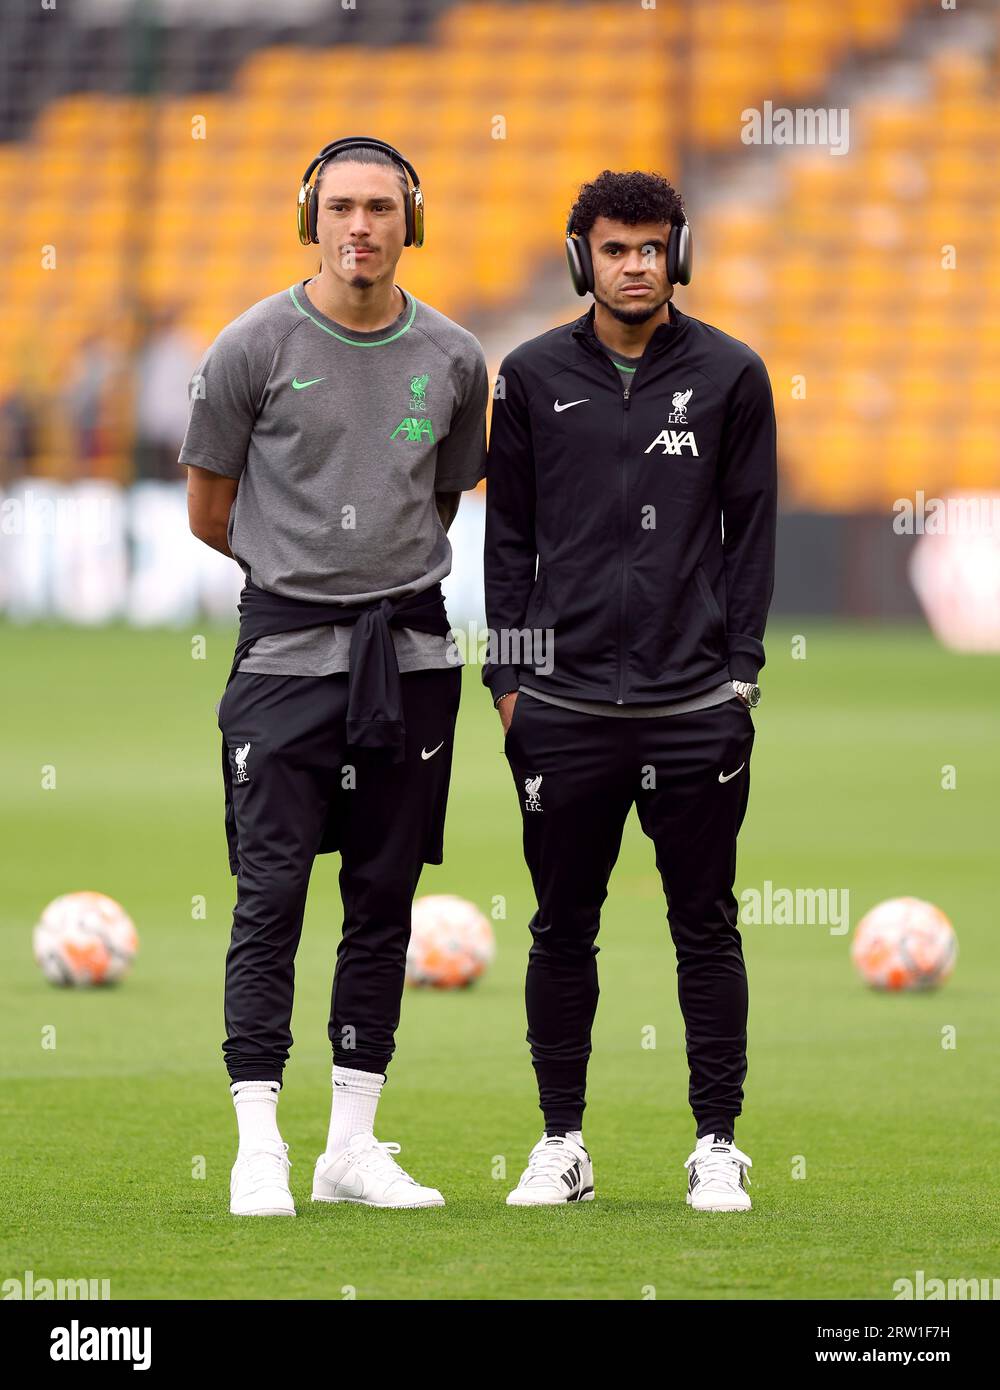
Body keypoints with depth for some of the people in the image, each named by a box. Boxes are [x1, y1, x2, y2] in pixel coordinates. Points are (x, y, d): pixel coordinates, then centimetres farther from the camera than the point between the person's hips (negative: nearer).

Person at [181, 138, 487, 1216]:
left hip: (412, 651, 4)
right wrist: (306, 573, 10)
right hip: (286, 646, -4)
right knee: (271, 896, -7)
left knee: (385, 902, 7)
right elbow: (209, 510, 4)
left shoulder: (452, 359, 6)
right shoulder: (256, 347, -4)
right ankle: (259, 1147, -6)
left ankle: (352, 1146, 12)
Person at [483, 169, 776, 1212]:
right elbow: (508, 535, 9)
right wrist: (510, 677, 4)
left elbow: (752, 532, 6)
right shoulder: (535, 376, 6)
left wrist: (738, 671, 0)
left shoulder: (729, 375, 3)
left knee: (706, 928, 3)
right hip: (566, 707, 1)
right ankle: (562, 1143, 14)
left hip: (695, 706, -1)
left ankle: (717, 1144, 10)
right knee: (563, 929, 6)